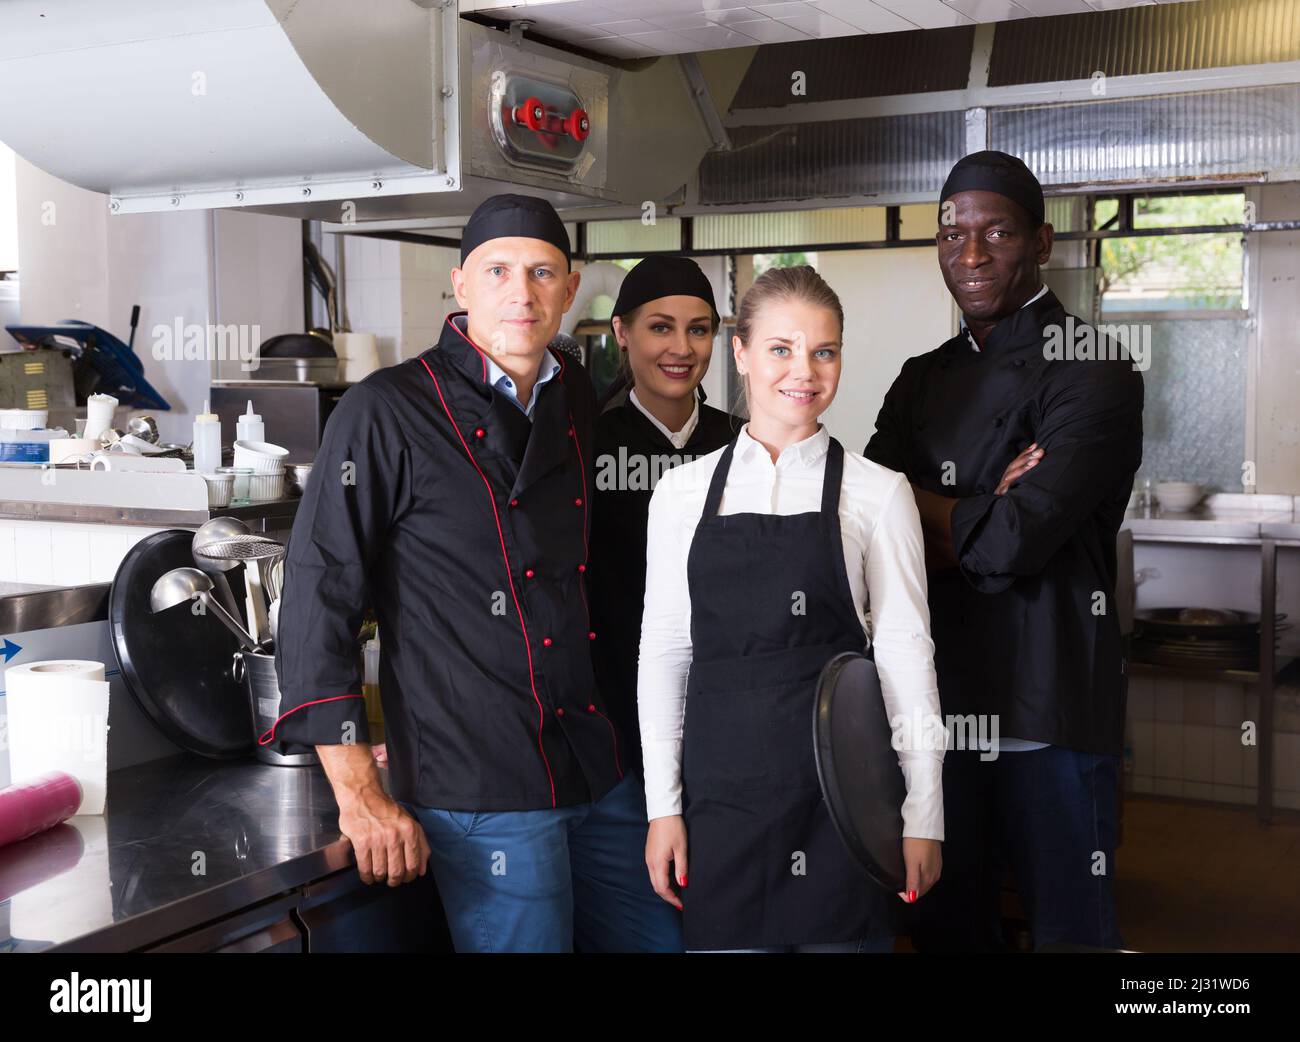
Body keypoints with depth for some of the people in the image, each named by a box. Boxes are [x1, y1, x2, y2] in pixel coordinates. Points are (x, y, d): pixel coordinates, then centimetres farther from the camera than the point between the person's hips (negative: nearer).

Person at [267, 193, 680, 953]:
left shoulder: (579, 401, 9)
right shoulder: (387, 413, -10)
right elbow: (316, 598, -11)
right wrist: (361, 797, -15)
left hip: (604, 772, 7)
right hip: (482, 791, -6)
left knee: (659, 936, 15)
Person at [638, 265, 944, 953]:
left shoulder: (877, 493, 1)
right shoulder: (684, 492, 6)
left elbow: (905, 656, 1)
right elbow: (663, 650, 6)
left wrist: (922, 816, -2)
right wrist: (662, 806, 2)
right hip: (722, 786, 1)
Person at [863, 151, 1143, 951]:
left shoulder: (1093, 371, -8)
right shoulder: (924, 380, 12)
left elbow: (1016, 540, -19)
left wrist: (919, 506, -3)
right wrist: (973, 518, -13)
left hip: (1050, 709, -6)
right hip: (940, 697, 6)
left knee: (1070, 927, 5)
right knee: (946, 923, 16)